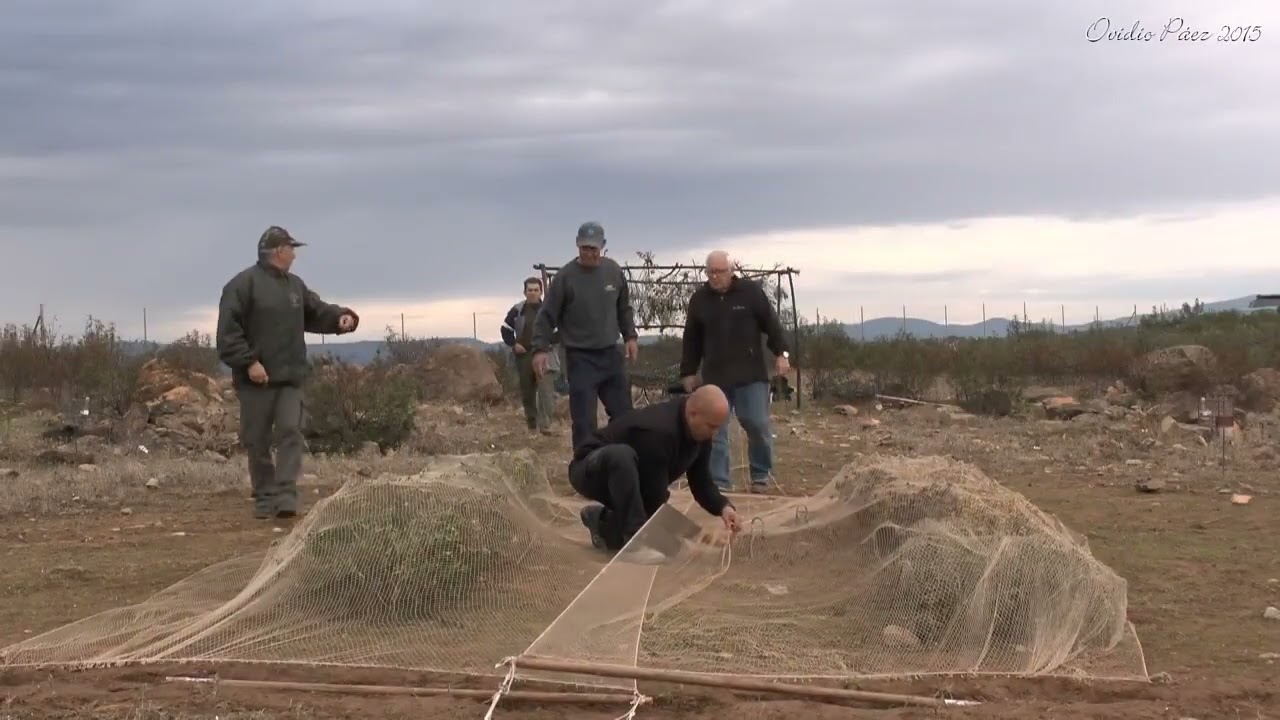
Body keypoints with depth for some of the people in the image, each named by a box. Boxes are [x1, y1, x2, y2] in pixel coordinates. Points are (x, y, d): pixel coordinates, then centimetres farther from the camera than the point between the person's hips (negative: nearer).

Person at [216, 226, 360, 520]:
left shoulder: (295, 285, 15)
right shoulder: (244, 284, -7)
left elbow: (317, 311, 23)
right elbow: (229, 330, -12)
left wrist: (341, 316, 1)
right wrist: (248, 362, -19)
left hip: (290, 377, 5)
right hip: (256, 379, -5)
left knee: (290, 432, -9)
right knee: (257, 441, 3)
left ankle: (286, 495, -13)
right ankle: (265, 497, 14)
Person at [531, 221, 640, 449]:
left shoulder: (614, 271, 1)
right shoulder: (565, 276, -11)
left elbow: (624, 308, 16)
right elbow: (547, 316, -8)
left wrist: (630, 336, 8)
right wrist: (541, 348, -17)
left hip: (610, 354, 5)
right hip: (580, 358, -5)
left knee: (623, 414, 10)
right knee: (584, 421, -6)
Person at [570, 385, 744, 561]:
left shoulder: (701, 432, -9)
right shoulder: (658, 431, -36)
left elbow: (701, 481, -2)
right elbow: (654, 492, -33)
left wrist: (723, 507, -20)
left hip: (629, 479, 8)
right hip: (590, 471, -8)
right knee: (622, 455, -42)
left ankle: (604, 522, 18)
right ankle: (635, 539, -36)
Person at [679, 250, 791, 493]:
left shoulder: (751, 290, -2)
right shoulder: (699, 299, 5)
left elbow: (771, 323, 2)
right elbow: (691, 340, 12)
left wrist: (781, 353, -6)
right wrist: (688, 372, 12)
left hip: (750, 374, -2)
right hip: (715, 377, 2)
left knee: (758, 425, -2)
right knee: (715, 431, 0)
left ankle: (761, 476, 15)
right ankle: (718, 482, 6)